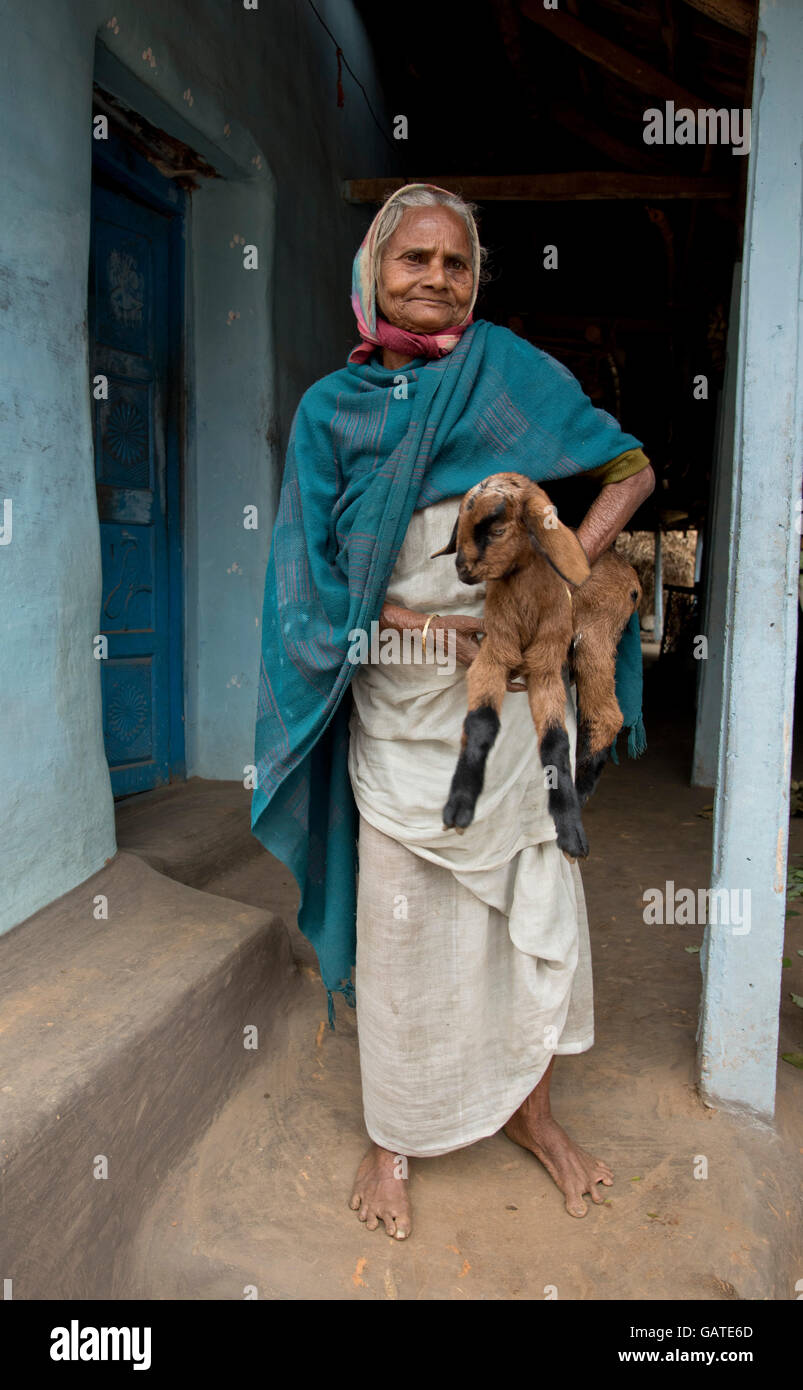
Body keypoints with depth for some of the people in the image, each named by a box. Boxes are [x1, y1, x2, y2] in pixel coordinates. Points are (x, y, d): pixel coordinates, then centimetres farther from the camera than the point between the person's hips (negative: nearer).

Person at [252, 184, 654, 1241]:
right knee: (400, 920, 5)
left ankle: (529, 1108, 32)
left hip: (517, 694, 1)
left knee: (535, 896, 9)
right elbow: (317, 573, 0)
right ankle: (395, 1135, 26)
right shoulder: (331, 408, 4)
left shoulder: (512, 369, 3)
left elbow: (632, 469, 5)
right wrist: (417, 624, -13)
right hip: (398, 713, 0)